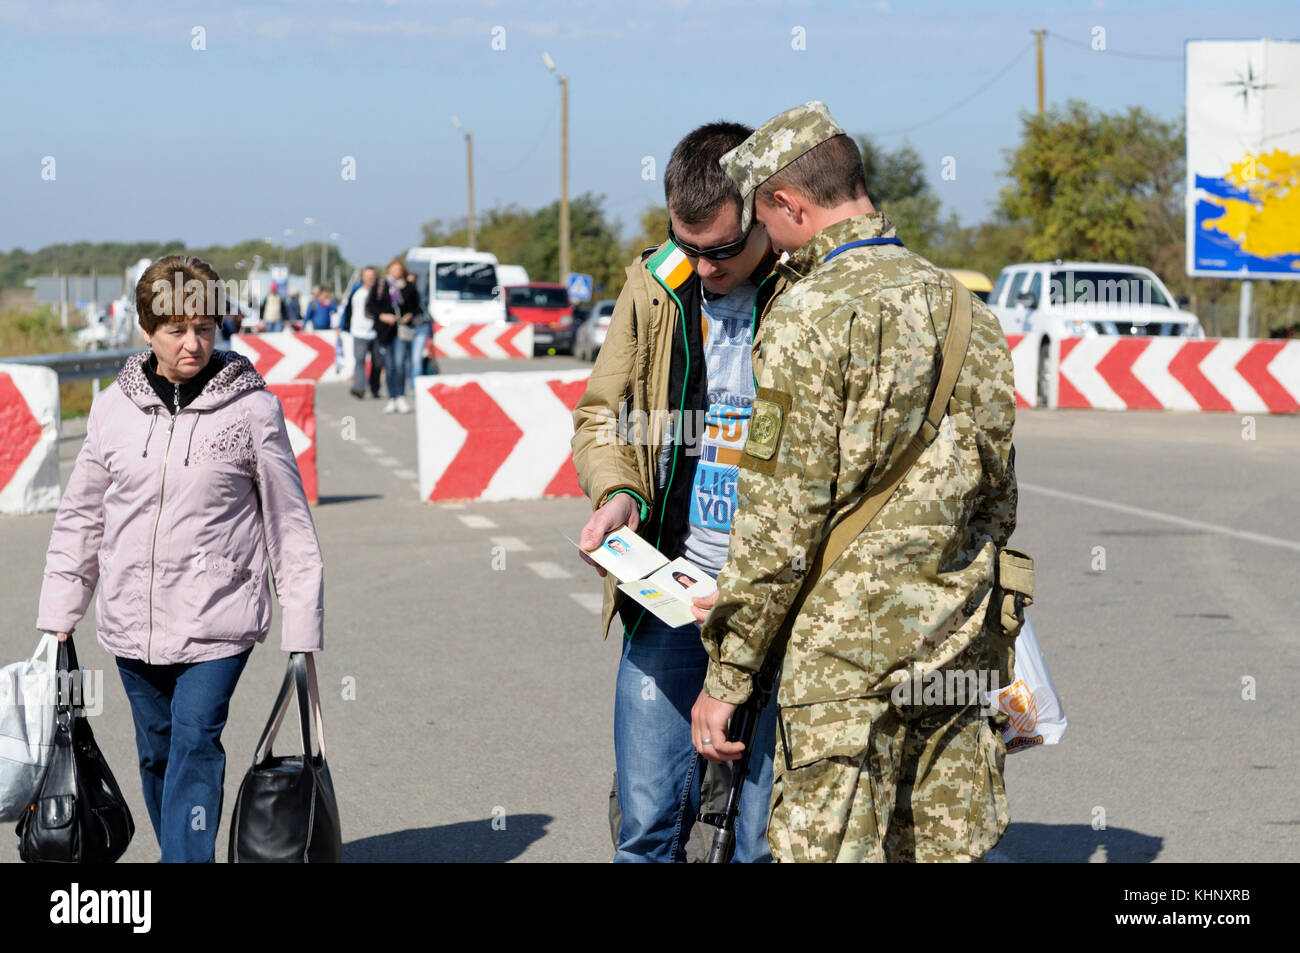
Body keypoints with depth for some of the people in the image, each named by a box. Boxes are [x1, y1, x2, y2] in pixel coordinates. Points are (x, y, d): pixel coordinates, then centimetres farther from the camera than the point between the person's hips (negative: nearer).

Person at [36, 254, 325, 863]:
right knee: (156, 754, 12)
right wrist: (58, 618, 13)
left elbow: (290, 525, -1)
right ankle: (180, 853, 29)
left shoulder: (252, 409, -5)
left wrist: (301, 631, -2)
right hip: (132, 624, 4)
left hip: (217, 621, -4)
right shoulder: (113, 409, 4)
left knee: (195, 747, -13)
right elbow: (80, 518, 14)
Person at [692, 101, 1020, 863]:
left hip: (850, 655, -7)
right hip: (963, 654, 7)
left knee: (830, 850, -1)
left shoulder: (810, 316, -13)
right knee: (948, 849, 12)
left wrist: (726, 676, -8)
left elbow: (782, 520, -15)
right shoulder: (964, 306, 10)